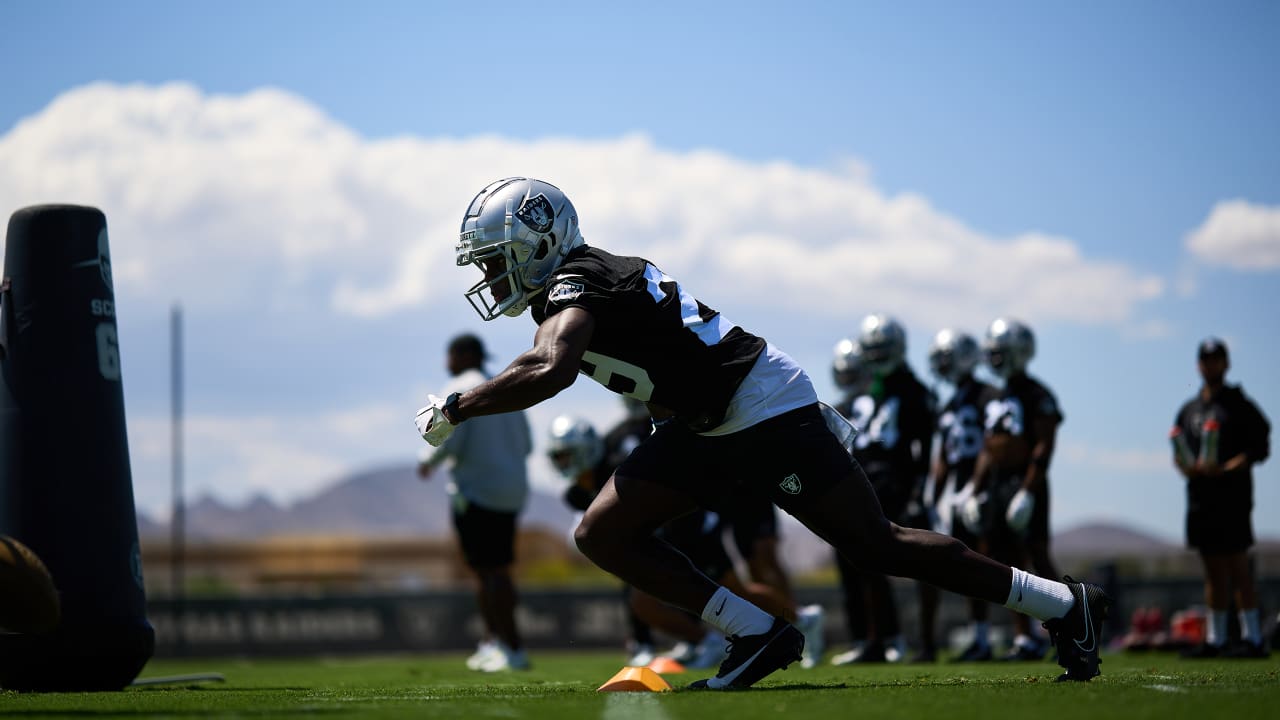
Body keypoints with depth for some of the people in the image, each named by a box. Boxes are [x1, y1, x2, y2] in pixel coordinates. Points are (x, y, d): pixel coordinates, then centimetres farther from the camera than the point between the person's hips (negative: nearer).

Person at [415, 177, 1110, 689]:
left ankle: (1063, 603, 9)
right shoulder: (596, 273, 12)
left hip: (764, 410, -10)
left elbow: (548, 371, -40)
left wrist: (454, 409, -28)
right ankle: (756, 635, 0)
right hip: (709, 426, 10)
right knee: (603, 534, 0)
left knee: (876, 547, -3)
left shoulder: (570, 290, -19)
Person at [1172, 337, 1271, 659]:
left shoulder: (1239, 404, -2)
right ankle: (1215, 639, 12)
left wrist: (1224, 469, -18)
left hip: (1232, 493, -6)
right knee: (1213, 568, 9)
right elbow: (1180, 452, 21)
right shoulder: (1189, 409, 17)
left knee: (1236, 561, -10)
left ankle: (1252, 637, -10)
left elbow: (1260, 447, -8)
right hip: (1199, 496, 6)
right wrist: (1186, 466, -2)